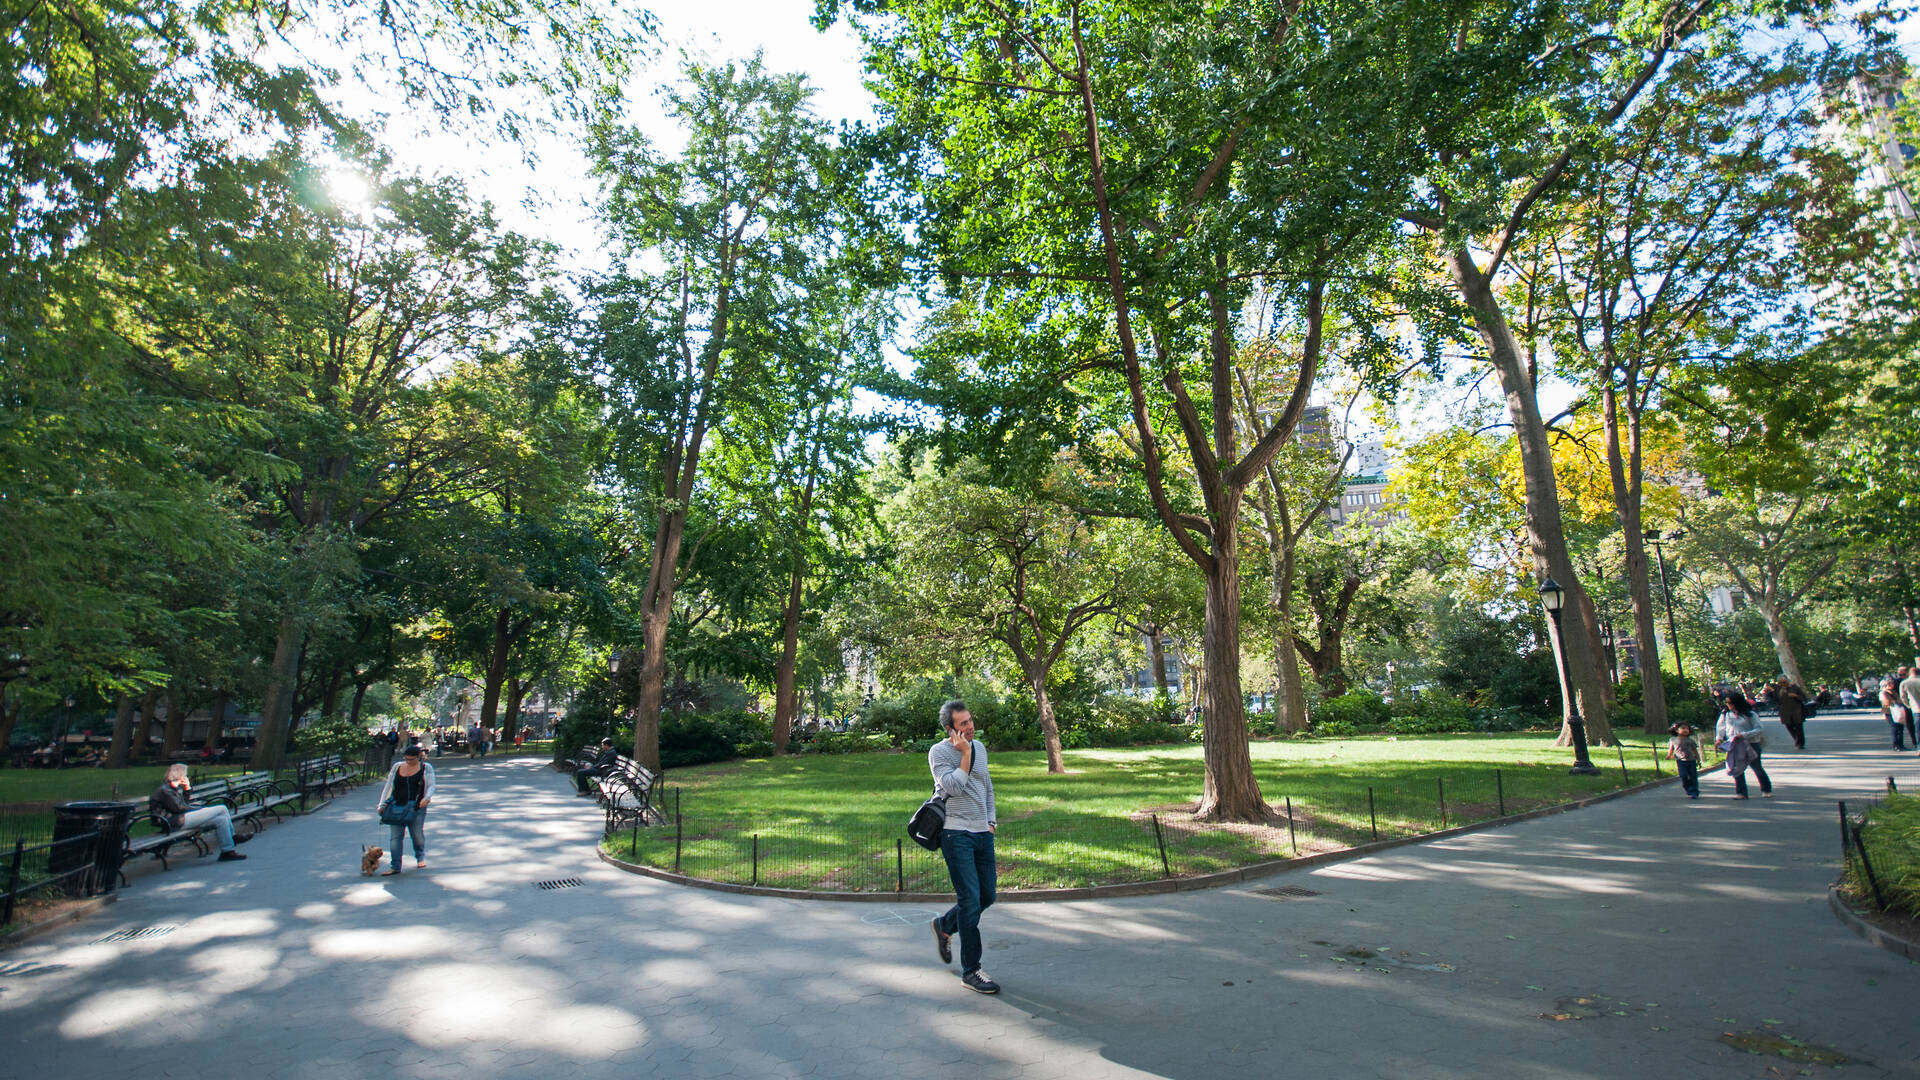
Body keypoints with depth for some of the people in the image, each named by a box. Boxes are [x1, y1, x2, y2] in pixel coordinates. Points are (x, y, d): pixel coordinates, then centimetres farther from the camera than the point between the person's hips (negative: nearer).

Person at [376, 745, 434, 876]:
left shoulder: (426, 768, 3)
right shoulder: (397, 766, 9)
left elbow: (431, 786, -3)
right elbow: (388, 786, 14)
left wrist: (426, 798, -22)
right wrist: (383, 804, 7)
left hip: (417, 808, -2)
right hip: (397, 807, 2)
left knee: (418, 834, 2)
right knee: (395, 837, -1)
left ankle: (420, 858, 25)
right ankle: (395, 866, 4)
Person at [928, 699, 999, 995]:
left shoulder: (979, 747, 10)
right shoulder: (939, 752, -9)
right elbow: (953, 787, -21)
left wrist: (991, 819, 15)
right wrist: (966, 754, -19)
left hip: (983, 833, 7)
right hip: (956, 834, -7)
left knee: (987, 896, 12)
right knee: (970, 900, -6)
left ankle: (945, 926, 36)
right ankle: (971, 971, 8)